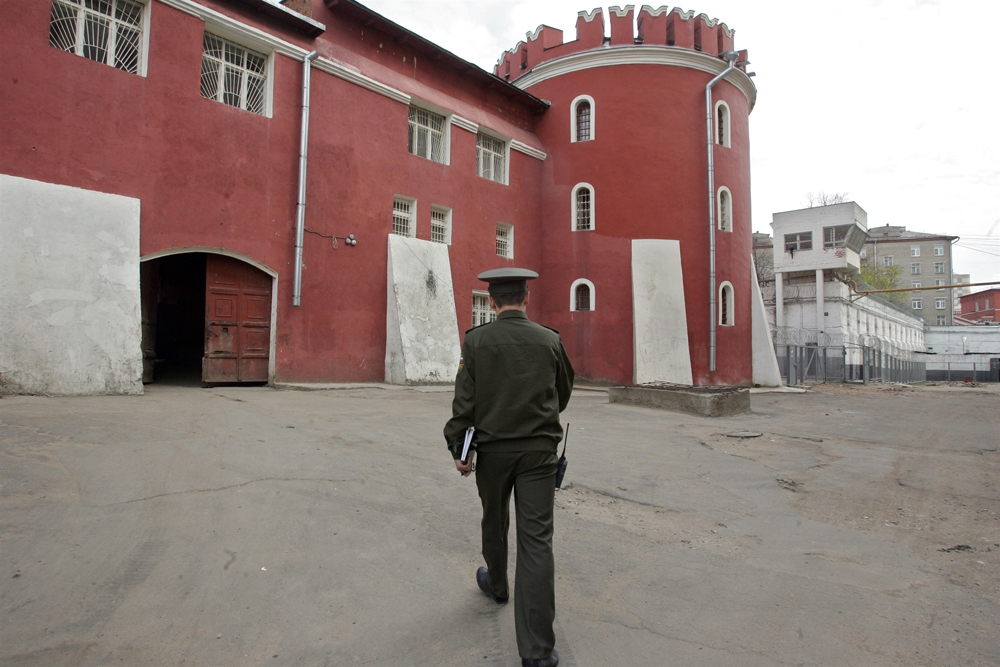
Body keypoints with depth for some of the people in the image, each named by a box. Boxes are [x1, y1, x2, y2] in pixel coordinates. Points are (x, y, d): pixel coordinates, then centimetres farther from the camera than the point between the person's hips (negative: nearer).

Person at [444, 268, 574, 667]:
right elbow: (563, 393, 14)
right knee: (536, 539, -1)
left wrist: (458, 448, 0)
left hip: (492, 449, 0)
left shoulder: (476, 341, -5)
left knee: (494, 521, 23)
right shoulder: (550, 340, 0)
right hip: (539, 450, 0)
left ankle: (496, 585, 49)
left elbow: (464, 399, -7)